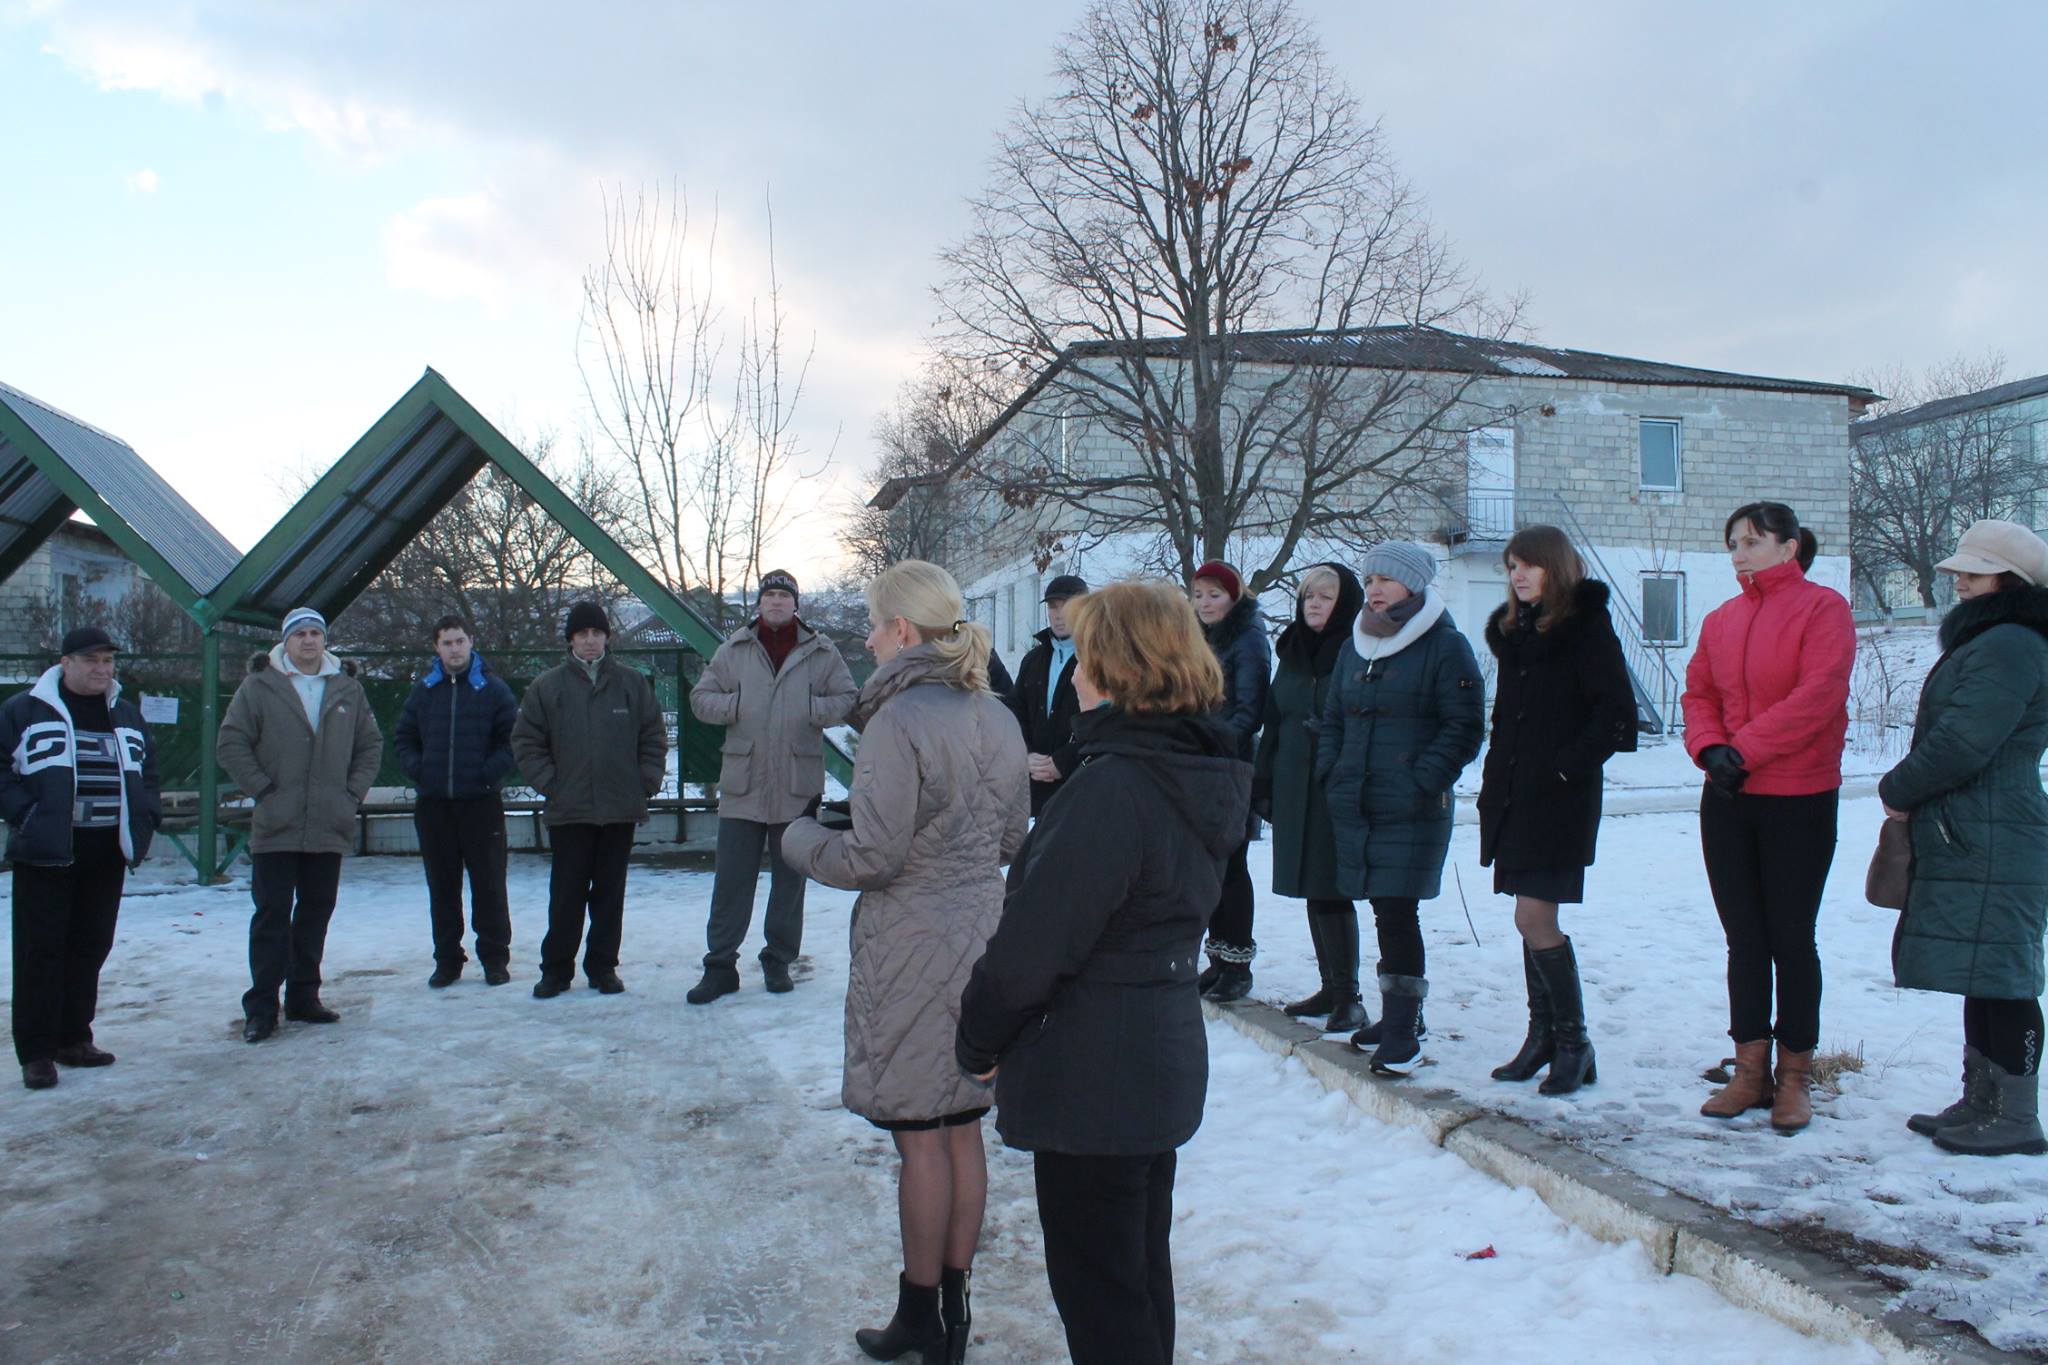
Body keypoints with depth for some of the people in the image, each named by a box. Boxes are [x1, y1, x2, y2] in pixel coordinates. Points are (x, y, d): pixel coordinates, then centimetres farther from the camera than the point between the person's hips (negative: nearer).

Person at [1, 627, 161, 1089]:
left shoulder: (127, 716, 14)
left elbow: (148, 771, 21)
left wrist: (143, 819, 8)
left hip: (106, 855, 5)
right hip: (44, 852, -5)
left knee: (90, 947, 10)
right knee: (40, 951, -2)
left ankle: (73, 1039, 21)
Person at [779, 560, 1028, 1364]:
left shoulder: (899, 718, -17)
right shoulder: (996, 717, 6)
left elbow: (871, 858, -17)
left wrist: (799, 837, 0)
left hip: (911, 949, -7)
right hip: (982, 937, 7)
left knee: (920, 1138, 5)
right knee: (962, 1132, 14)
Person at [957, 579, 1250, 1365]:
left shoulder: (1110, 788, -24)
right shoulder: (1203, 775, 4)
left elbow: (1033, 942, -22)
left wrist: (979, 1040, -7)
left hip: (1092, 1077, -9)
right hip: (1165, 1057, 9)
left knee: (1099, 1296, 6)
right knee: (1142, 1274, 23)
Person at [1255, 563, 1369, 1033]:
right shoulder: (1292, 652, 14)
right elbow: (1273, 723, 17)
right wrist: (1263, 782, 13)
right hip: (1295, 791, 7)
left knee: (1330, 889, -7)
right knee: (1313, 889, 11)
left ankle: (1347, 994, 3)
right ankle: (1332, 986, 22)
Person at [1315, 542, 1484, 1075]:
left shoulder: (1444, 646, -5)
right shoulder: (1354, 647, 15)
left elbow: (1465, 726, -9)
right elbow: (1333, 719, 21)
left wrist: (1423, 784, -15)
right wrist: (1330, 776, 8)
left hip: (1412, 811, -6)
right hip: (1355, 805, 6)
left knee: (1397, 912, -8)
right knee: (1386, 911, 14)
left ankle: (1403, 1031, 1)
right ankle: (1396, 1016, 26)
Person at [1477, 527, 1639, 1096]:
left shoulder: (1587, 628, -8)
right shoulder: (1512, 629, 14)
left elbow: (1616, 714, -14)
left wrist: (1566, 767, -17)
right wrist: (1495, 782, 12)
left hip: (1560, 799, -7)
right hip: (1512, 794, 7)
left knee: (1534, 918, -9)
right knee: (1533, 920, 12)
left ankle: (1574, 1044, 5)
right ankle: (1543, 1036, 21)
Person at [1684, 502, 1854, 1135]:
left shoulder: (1823, 608, -5)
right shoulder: (1721, 619, 11)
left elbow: (1817, 695, -16)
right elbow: (1699, 693, 11)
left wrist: (1745, 750, -17)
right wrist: (1709, 748, -8)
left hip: (1799, 800, -5)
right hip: (1728, 799, 5)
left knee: (1791, 938, 3)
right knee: (1744, 939, 10)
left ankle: (1795, 1076, 16)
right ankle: (1750, 1070, 19)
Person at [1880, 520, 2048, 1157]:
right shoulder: (1985, 641, 20)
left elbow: (1963, 743, -21)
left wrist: (1898, 790, -7)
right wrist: (1911, 794, 11)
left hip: (1992, 846, -11)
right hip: (1968, 840, 11)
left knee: (1996, 978, -5)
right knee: (1983, 978, 15)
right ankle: (1981, 1102, 23)